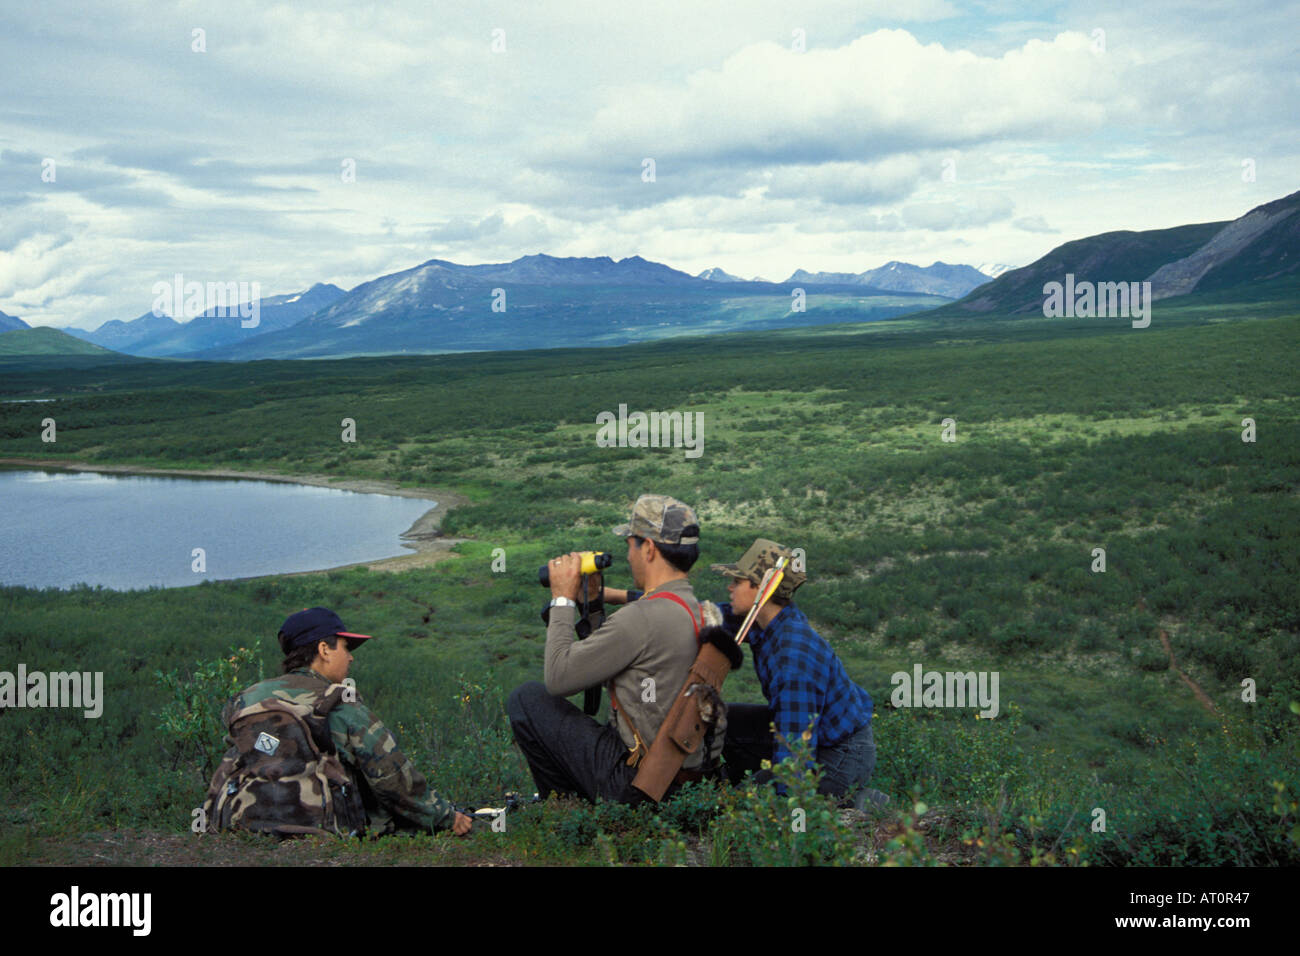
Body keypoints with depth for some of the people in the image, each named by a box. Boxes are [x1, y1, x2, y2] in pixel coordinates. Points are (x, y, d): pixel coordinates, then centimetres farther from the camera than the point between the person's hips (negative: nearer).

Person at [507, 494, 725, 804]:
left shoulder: (641, 619, -23)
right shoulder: (707, 613, 4)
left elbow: (557, 678, -15)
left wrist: (562, 599, -6)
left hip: (638, 784, -9)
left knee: (527, 697, 3)